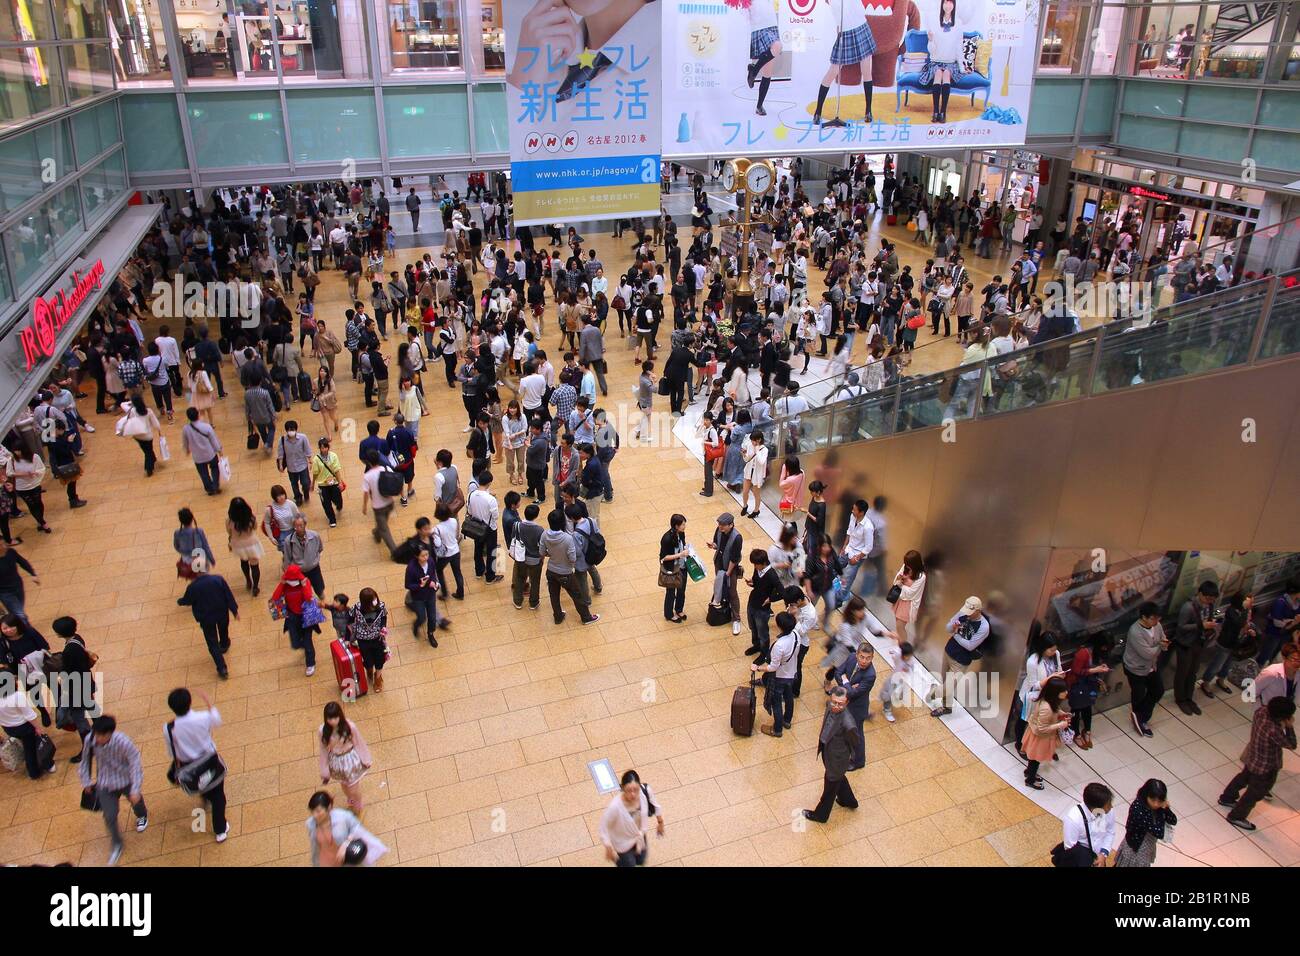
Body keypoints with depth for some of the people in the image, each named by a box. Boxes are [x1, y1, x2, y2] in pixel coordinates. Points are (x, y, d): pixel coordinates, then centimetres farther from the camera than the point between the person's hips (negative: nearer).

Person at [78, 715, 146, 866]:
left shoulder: (123, 742, -35)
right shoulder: (89, 740, -23)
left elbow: (135, 764, -27)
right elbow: (85, 761, -3)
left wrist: (135, 789, -29)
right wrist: (86, 782, 5)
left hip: (126, 780, -2)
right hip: (105, 784, 2)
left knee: (135, 801, 26)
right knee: (109, 817, 4)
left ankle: (142, 816, 63)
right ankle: (116, 845, 31)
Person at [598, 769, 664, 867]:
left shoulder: (645, 790, -32)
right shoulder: (615, 806, -44)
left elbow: (654, 804, -8)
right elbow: (604, 825, -26)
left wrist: (660, 822, 7)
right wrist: (609, 849, -17)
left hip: (639, 835, 5)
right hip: (622, 843, -5)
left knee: (640, 861, 30)